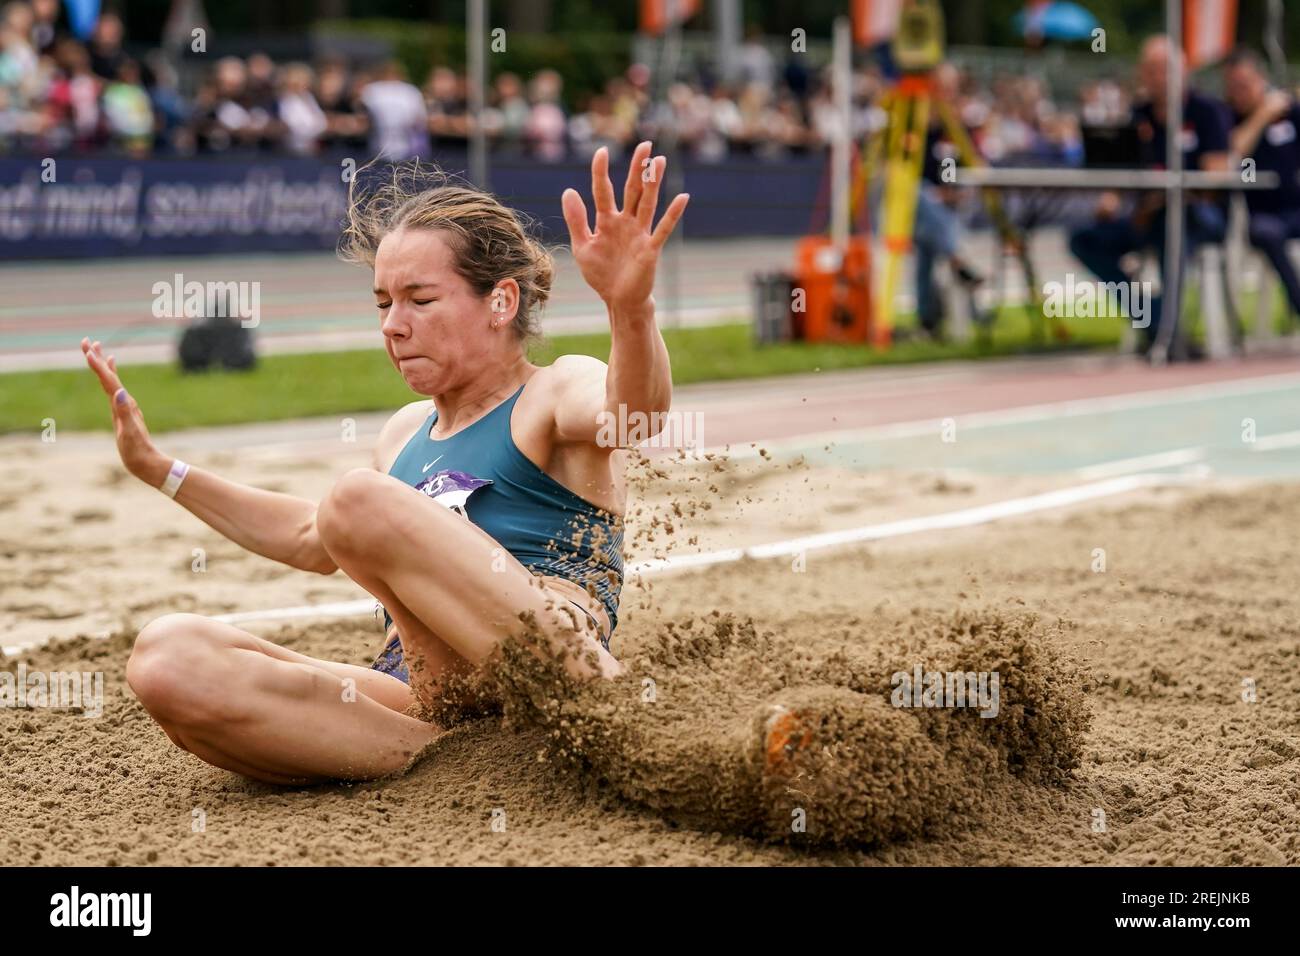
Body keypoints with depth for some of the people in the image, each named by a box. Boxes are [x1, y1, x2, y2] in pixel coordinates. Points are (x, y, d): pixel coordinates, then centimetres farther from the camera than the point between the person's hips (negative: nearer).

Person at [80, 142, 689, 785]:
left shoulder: (556, 392, 5)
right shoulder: (406, 434, 28)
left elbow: (636, 411, -21)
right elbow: (316, 541, 44)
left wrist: (630, 306, -43)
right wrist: (162, 471, 42)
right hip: (418, 697, 7)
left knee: (364, 501, -30)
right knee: (166, 657, -15)